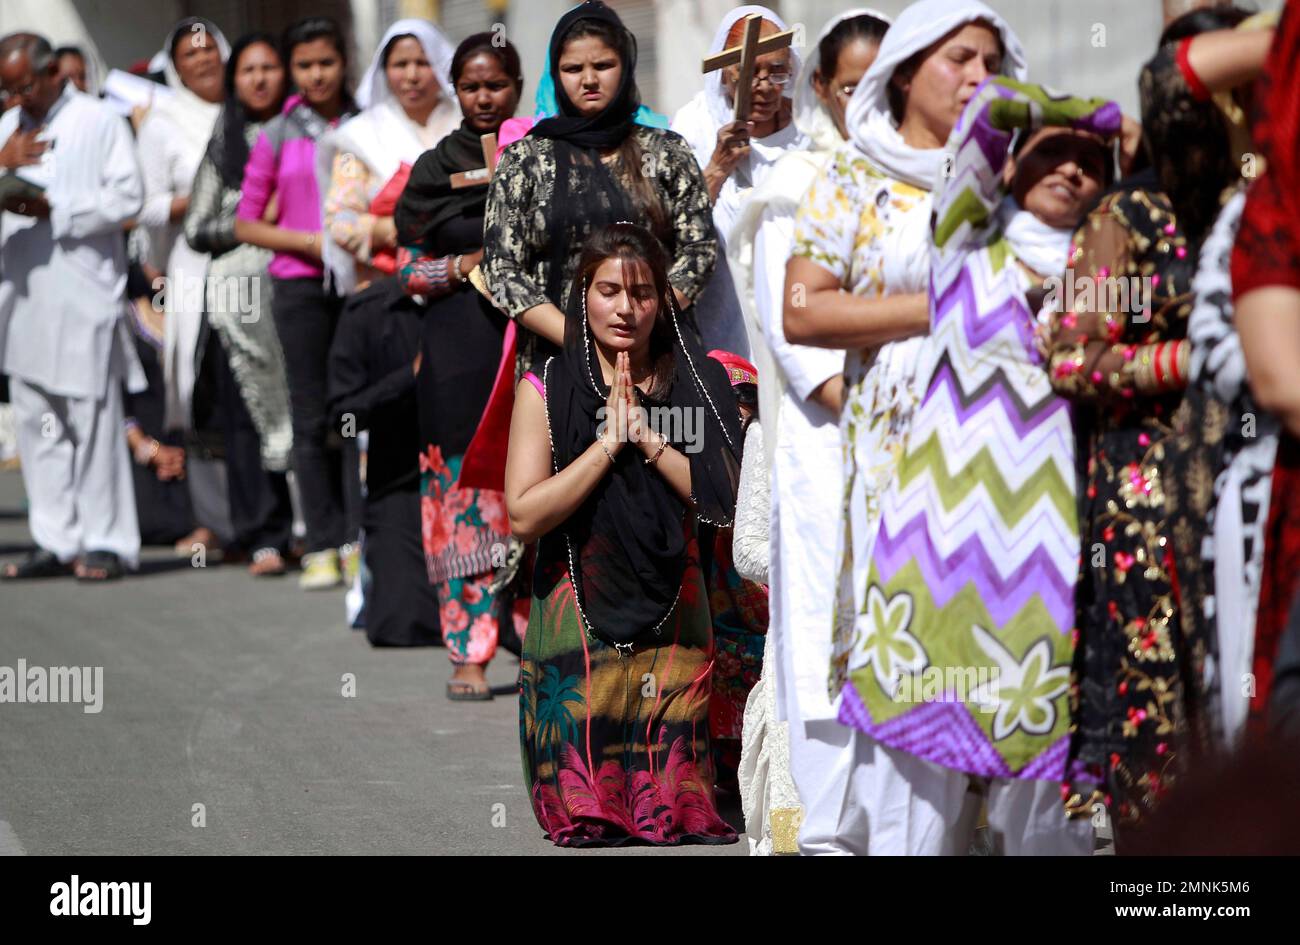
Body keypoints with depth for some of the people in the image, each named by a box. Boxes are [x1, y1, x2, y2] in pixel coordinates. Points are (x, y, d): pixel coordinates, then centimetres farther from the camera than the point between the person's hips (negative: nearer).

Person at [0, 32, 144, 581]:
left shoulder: (99, 122, -1)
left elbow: (127, 196, -9)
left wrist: (54, 210, -16)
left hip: (84, 293, -6)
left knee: (93, 419, -6)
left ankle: (106, 542, -2)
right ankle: (56, 541, 9)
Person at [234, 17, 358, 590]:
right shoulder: (278, 136, 5)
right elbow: (245, 224, 5)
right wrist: (308, 241, -9)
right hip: (302, 284, -1)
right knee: (312, 417, -1)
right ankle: (322, 548, 2)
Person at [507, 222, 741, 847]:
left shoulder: (695, 383, 4)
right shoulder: (546, 387, -2)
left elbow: (725, 502, -6)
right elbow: (524, 515, -11)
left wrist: (647, 439, -14)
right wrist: (608, 443, -14)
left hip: (671, 612, 1)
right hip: (578, 613, -1)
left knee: (673, 807, -6)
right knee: (582, 807, -7)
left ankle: (669, 816, 25)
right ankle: (591, 817, 24)